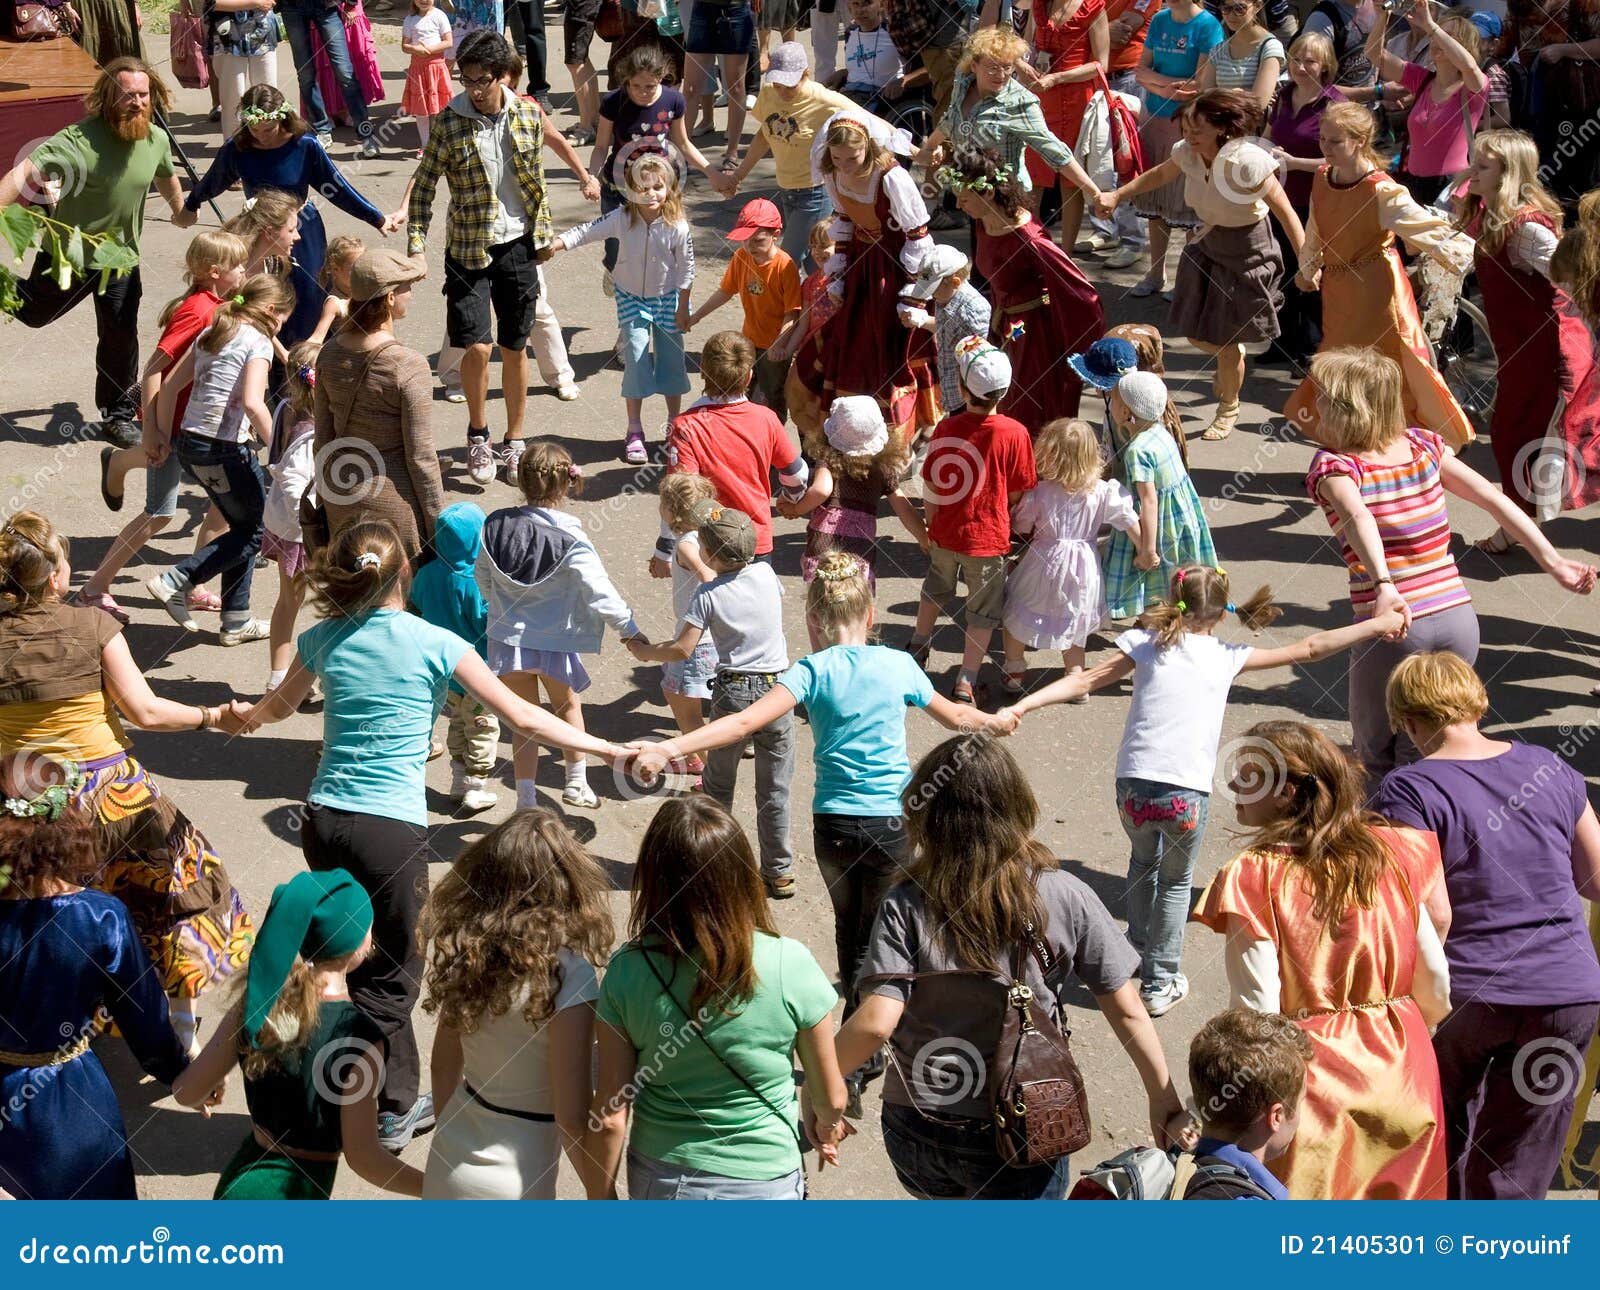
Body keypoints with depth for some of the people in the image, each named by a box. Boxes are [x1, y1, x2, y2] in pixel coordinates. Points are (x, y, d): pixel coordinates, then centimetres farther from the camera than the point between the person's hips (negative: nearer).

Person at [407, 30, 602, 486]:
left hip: (518, 246, 2)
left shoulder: (530, 116, -2)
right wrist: (416, 243, -12)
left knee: (515, 348, 10)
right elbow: (424, 184, -4)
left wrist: (544, 235, 12)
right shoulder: (450, 123, -10)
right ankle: (478, 434, 15)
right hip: (469, 249, -2)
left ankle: (515, 441, 26)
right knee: (476, 347, -9)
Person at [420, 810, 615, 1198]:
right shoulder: (566, 973, -23)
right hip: (511, 1185, -6)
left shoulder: (467, 949, -5)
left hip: (447, 1166, 6)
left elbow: (444, 1065, 9)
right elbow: (572, 1116, -20)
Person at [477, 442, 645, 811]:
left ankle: (526, 800, 14)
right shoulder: (570, 541, -21)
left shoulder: (495, 527, -8)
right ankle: (576, 783, 34)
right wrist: (629, 628, -4)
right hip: (556, 642, -2)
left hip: (509, 639, 2)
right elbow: (599, 591, -17)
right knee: (568, 706, 25)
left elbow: (484, 578, 4)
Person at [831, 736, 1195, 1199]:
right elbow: (1127, 1012, -4)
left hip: (916, 1130, 2)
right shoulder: (1063, 897, -9)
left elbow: (876, 1022, -20)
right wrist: (1165, 1100, 8)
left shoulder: (907, 905, -12)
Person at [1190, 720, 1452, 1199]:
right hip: (1400, 1074, 5)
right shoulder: (1391, 854, -1)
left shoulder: (1254, 878, -16)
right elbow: (1436, 984, 4)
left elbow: (1258, 1012, -18)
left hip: (1312, 1084, -5)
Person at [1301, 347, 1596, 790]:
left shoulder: (1333, 466, -5)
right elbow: (1495, 500, 2)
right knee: (1421, 757, 19)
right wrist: (1552, 560, 2)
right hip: (1458, 617, 4)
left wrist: (1384, 587, -39)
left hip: (1395, 627, -4)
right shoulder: (1424, 446, 7)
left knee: (1377, 762, 14)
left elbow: (1358, 517, -26)